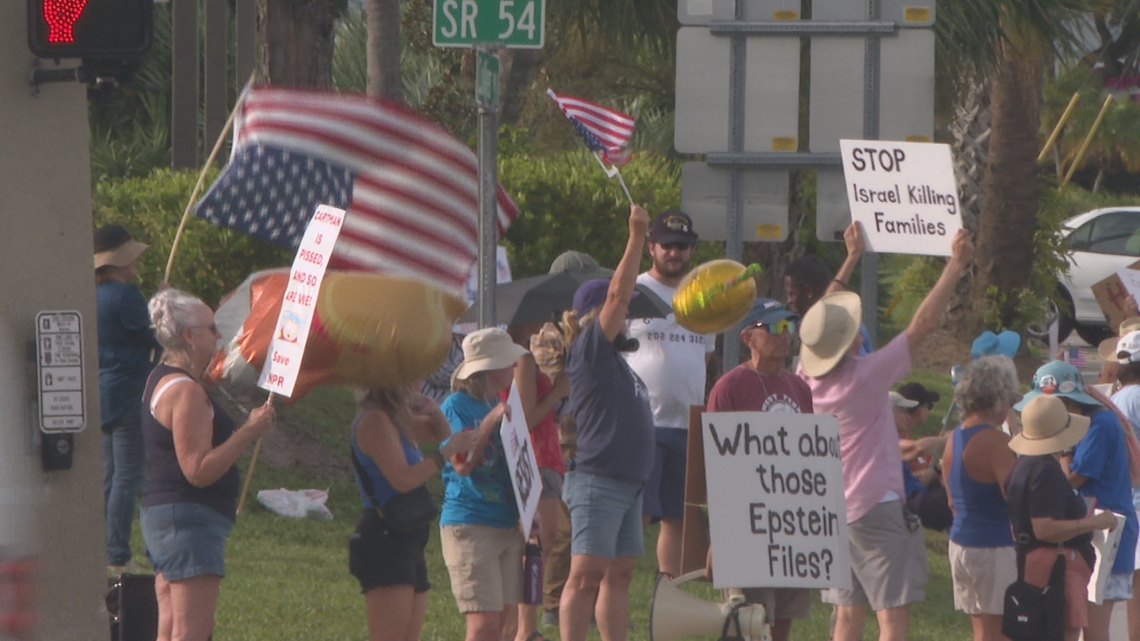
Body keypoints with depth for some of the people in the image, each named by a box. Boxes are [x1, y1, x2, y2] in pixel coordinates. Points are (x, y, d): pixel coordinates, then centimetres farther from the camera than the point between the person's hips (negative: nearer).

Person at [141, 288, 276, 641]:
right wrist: (249, 431, -21)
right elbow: (198, 470, -22)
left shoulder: (161, 380, 16)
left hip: (162, 513, 11)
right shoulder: (186, 391, -17)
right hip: (190, 519, -11)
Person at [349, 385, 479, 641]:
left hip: (406, 541, 10)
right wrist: (450, 449, -12)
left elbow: (439, 433, 33)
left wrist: (433, 411, 10)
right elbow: (402, 479, -19)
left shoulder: (396, 418, 17)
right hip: (385, 539, -10)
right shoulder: (375, 420, -12)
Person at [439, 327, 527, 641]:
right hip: (469, 522, -7)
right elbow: (462, 463, -16)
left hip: (508, 525, 7)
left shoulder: (503, 406, 16)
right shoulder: (456, 406, -5)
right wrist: (491, 421, -19)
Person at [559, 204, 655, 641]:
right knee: (585, 574, -10)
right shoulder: (588, 350, -8)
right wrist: (636, 238, -16)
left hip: (629, 482, 9)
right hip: (596, 481, -9)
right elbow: (618, 295, -15)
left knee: (618, 574, 9)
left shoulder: (615, 358, 17)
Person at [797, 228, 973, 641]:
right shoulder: (864, 377, -17)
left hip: (833, 510, 8)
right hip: (876, 508, -8)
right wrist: (955, 266, -10)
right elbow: (922, 325, -17)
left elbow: (823, 319, 19)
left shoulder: (809, 380, 2)